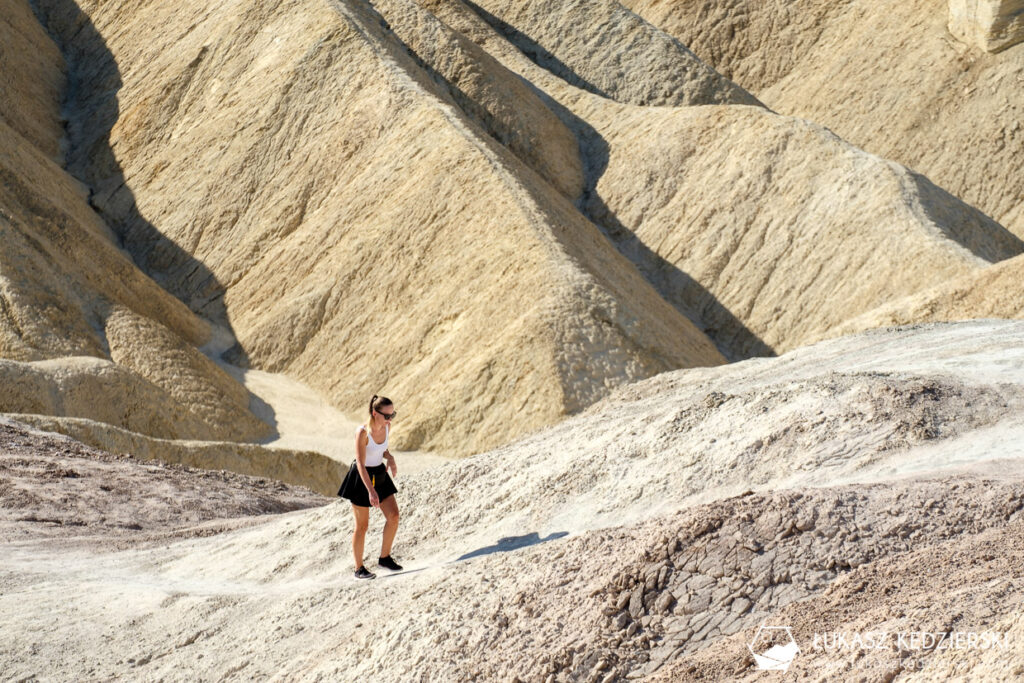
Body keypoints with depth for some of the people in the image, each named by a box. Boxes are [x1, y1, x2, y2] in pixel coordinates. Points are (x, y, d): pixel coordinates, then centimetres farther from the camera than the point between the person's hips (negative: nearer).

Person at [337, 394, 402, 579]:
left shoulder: (387, 427, -5)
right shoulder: (362, 432, -25)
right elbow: (360, 464, -26)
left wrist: (390, 458, -8)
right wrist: (371, 491, -32)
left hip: (380, 474, 6)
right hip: (362, 477, -6)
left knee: (393, 516, -3)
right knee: (362, 525, 2)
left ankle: (385, 557, 13)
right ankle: (359, 568, 14)